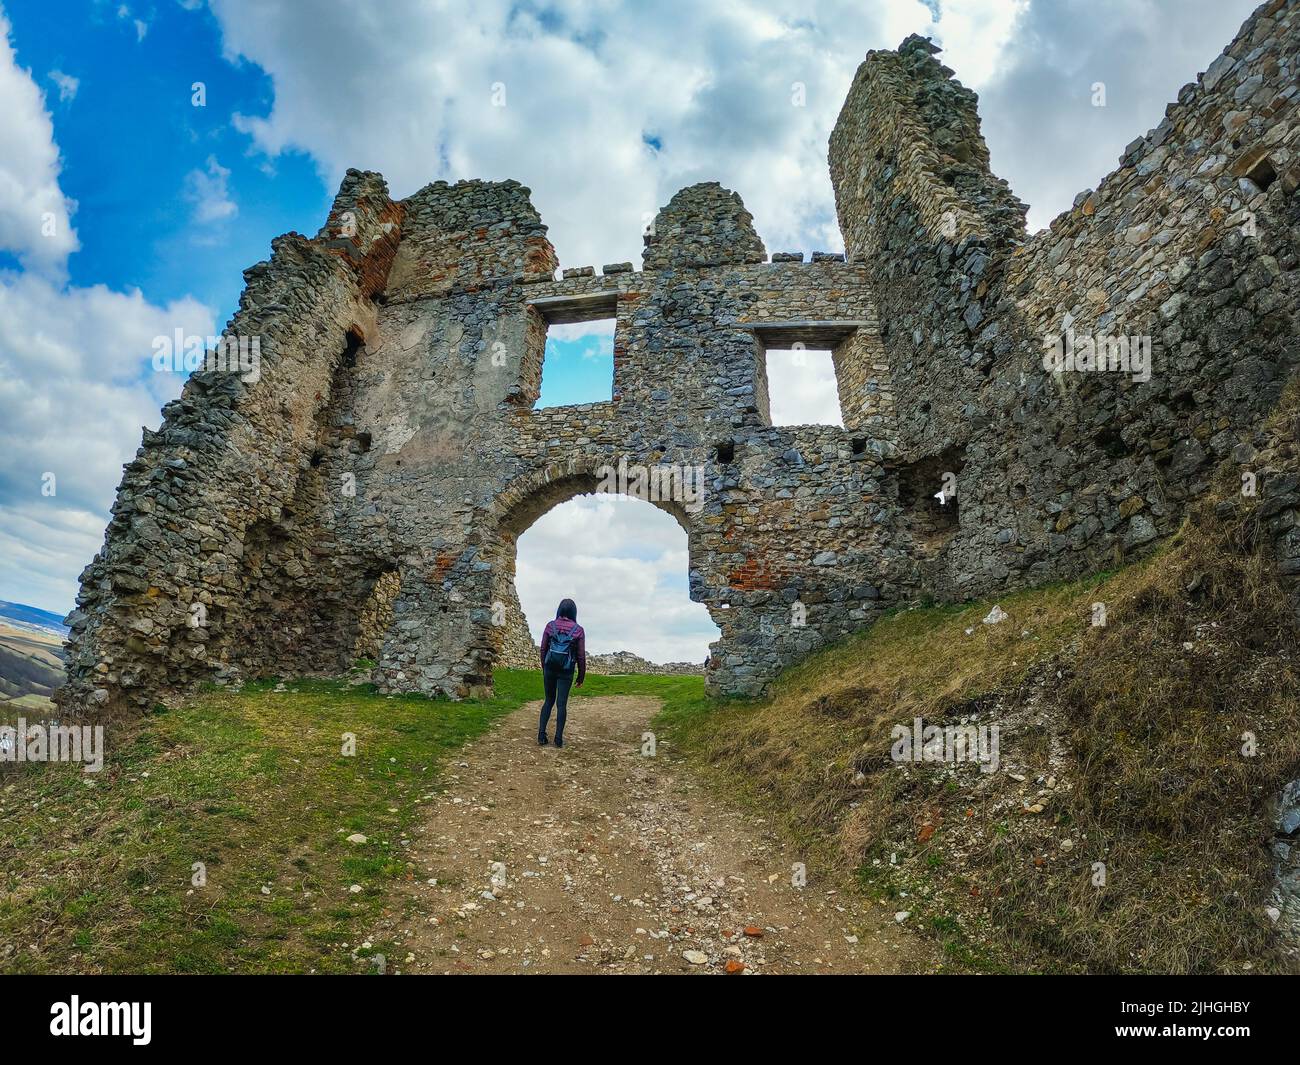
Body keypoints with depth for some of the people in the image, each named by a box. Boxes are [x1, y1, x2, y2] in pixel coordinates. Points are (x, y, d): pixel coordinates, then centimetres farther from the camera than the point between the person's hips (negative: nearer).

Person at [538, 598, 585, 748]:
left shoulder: (550, 626, -1)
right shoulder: (578, 630, -5)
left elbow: (543, 649, 3)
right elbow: (581, 656, -3)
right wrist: (581, 677, 6)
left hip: (550, 668, 2)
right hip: (566, 671, -2)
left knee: (549, 701, 15)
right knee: (561, 704, 5)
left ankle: (541, 733, 7)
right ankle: (559, 739, 5)